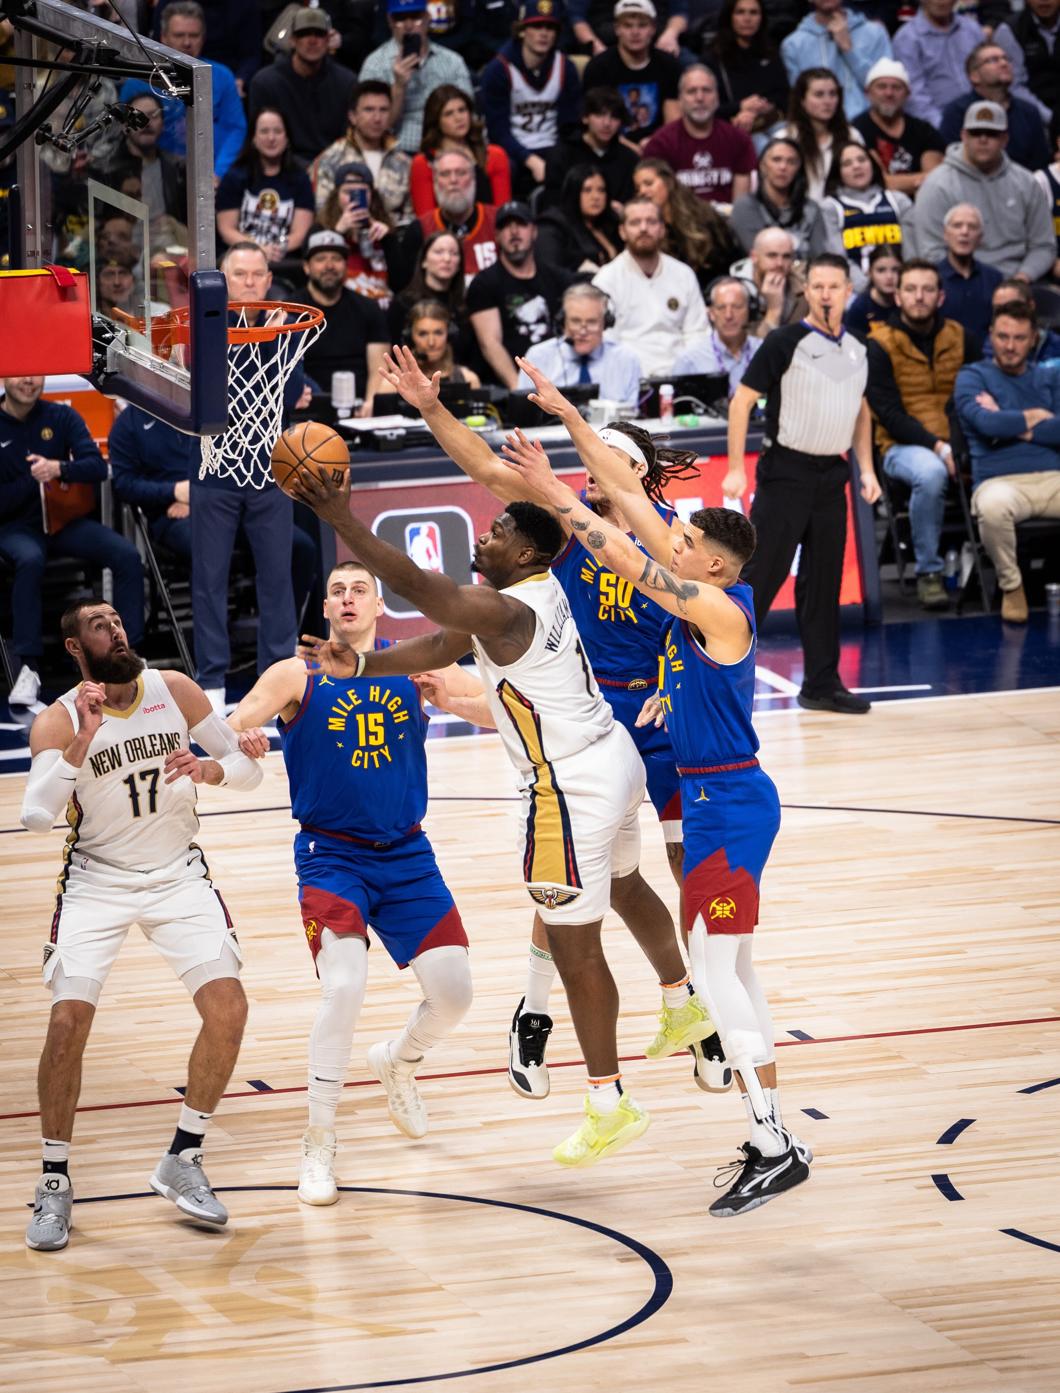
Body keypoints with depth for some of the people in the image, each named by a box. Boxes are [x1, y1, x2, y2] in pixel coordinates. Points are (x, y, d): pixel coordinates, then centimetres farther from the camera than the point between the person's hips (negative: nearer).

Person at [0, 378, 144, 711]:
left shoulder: (61, 417, 5)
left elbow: (98, 467, -4)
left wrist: (59, 469, -22)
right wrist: (32, 479, -17)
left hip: (65, 521, 3)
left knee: (127, 555, -21)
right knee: (30, 559, -38)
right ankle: (28, 668, -37)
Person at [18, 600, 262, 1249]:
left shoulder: (174, 690, -4)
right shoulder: (59, 720, -12)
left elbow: (249, 769, 1)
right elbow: (35, 816, -25)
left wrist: (209, 769, -22)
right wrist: (84, 740, -34)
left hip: (179, 875, 2)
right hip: (97, 881, -2)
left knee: (228, 1008, -12)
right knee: (69, 1020, -16)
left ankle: (183, 1160, 5)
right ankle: (55, 1184, 0)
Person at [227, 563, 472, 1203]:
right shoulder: (298, 676, -5)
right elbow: (226, 730, -16)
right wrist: (241, 737, -37)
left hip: (407, 855, 3)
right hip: (332, 856, -3)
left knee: (454, 993, -1)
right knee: (344, 986, -23)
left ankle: (400, 1063, 35)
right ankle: (320, 1144, -8)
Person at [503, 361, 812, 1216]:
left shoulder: (720, 609, -19)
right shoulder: (704, 588, 6)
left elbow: (621, 557, -23)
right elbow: (630, 498, 9)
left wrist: (551, 490, -18)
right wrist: (568, 419, 10)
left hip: (730, 805, -10)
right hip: (715, 799, 10)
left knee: (713, 967, -10)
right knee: (729, 967, 14)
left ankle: (775, 1148, -9)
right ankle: (771, 1136, 19)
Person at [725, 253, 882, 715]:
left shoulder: (856, 349, 9)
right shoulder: (785, 342, -9)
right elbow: (742, 400, -8)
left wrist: (867, 468, 13)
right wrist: (736, 468, -14)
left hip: (831, 477, 6)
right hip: (785, 473, -6)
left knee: (823, 583, 9)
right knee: (760, 577, -7)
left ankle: (821, 684, 15)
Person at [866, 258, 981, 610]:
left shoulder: (959, 337, 11)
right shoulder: (880, 345, -2)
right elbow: (889, 414, -9)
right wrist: (938, 447, -20)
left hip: (955, 444, 4)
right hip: (903, 447, -4)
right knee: (930, 472, -39)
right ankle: (928, 573, -25)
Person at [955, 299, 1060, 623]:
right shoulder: (973, 376, 11)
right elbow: (986, 422, -9)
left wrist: (1011, 426, -3)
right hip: (1000, 481, -3)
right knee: (992, 506, -41)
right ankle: (1011, 585, -12)